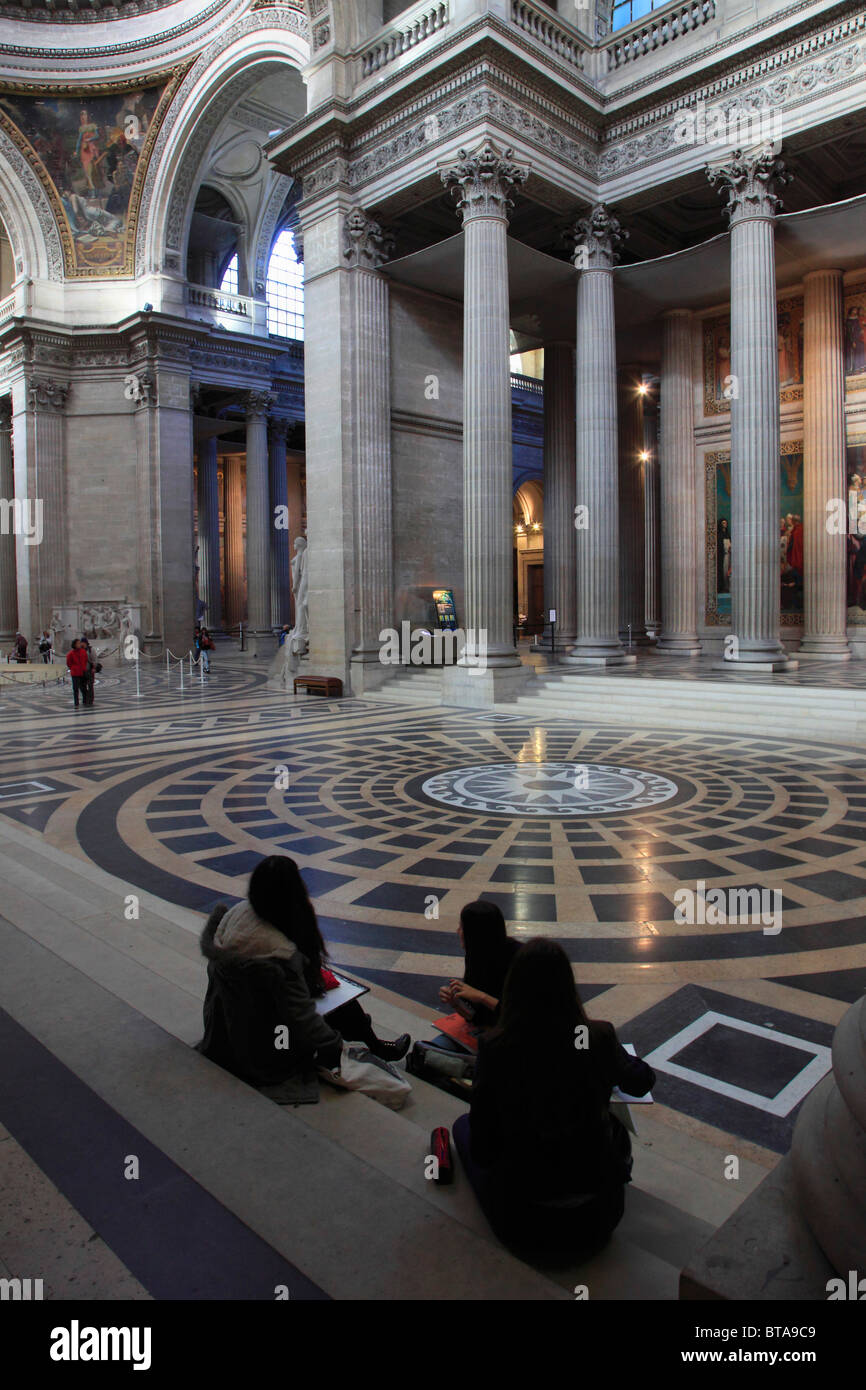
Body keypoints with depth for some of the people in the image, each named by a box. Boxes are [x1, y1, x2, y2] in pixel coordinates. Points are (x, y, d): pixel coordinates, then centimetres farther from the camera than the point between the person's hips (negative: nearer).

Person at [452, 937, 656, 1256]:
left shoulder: (494, 1046, -19)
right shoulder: (599, 1038, -15)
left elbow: (482, 1151, -9)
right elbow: (641, 1082, 9)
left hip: (521, 1221, -1)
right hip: (597, 1218, 2)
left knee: (463, 1124, 23)